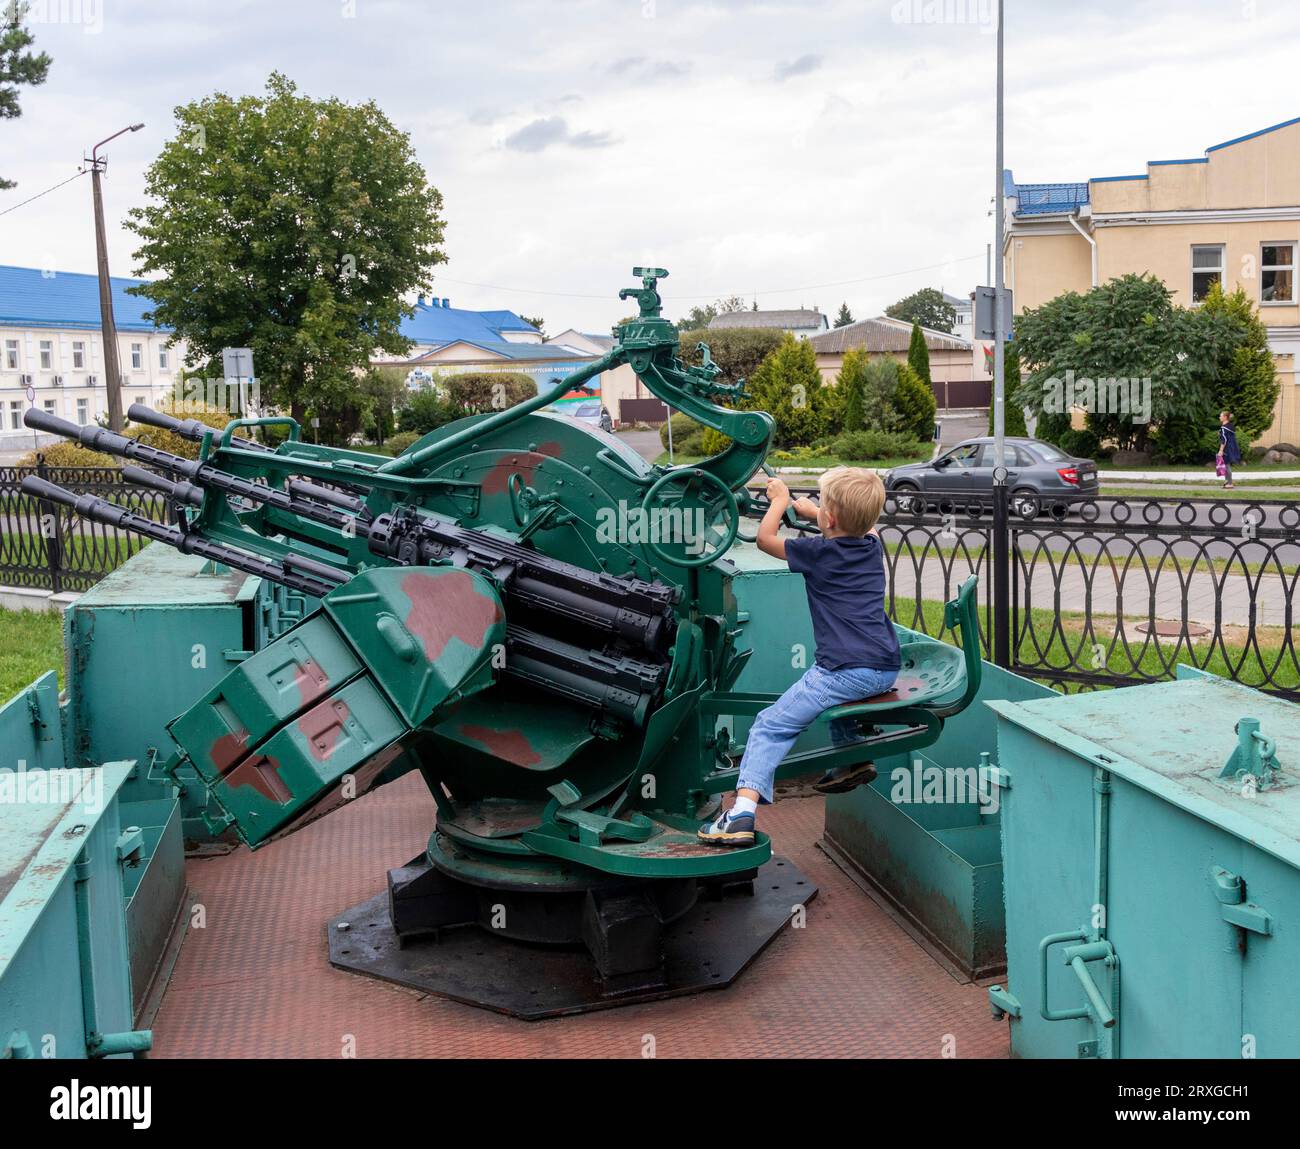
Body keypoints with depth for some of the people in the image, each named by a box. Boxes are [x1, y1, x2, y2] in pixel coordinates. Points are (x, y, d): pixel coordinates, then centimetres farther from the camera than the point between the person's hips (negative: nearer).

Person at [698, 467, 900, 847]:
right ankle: (853, 758, 40)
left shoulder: (819, 553, -5)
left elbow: (765, 538, 8)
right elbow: (861, 525, 39)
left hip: (847, 670, -8)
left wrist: (780, 500, 23)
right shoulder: (872, 545, 13)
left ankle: (743, 811, -20)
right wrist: (805, 508, 44)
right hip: (886, 669, 8)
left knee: (771, 726, -7)